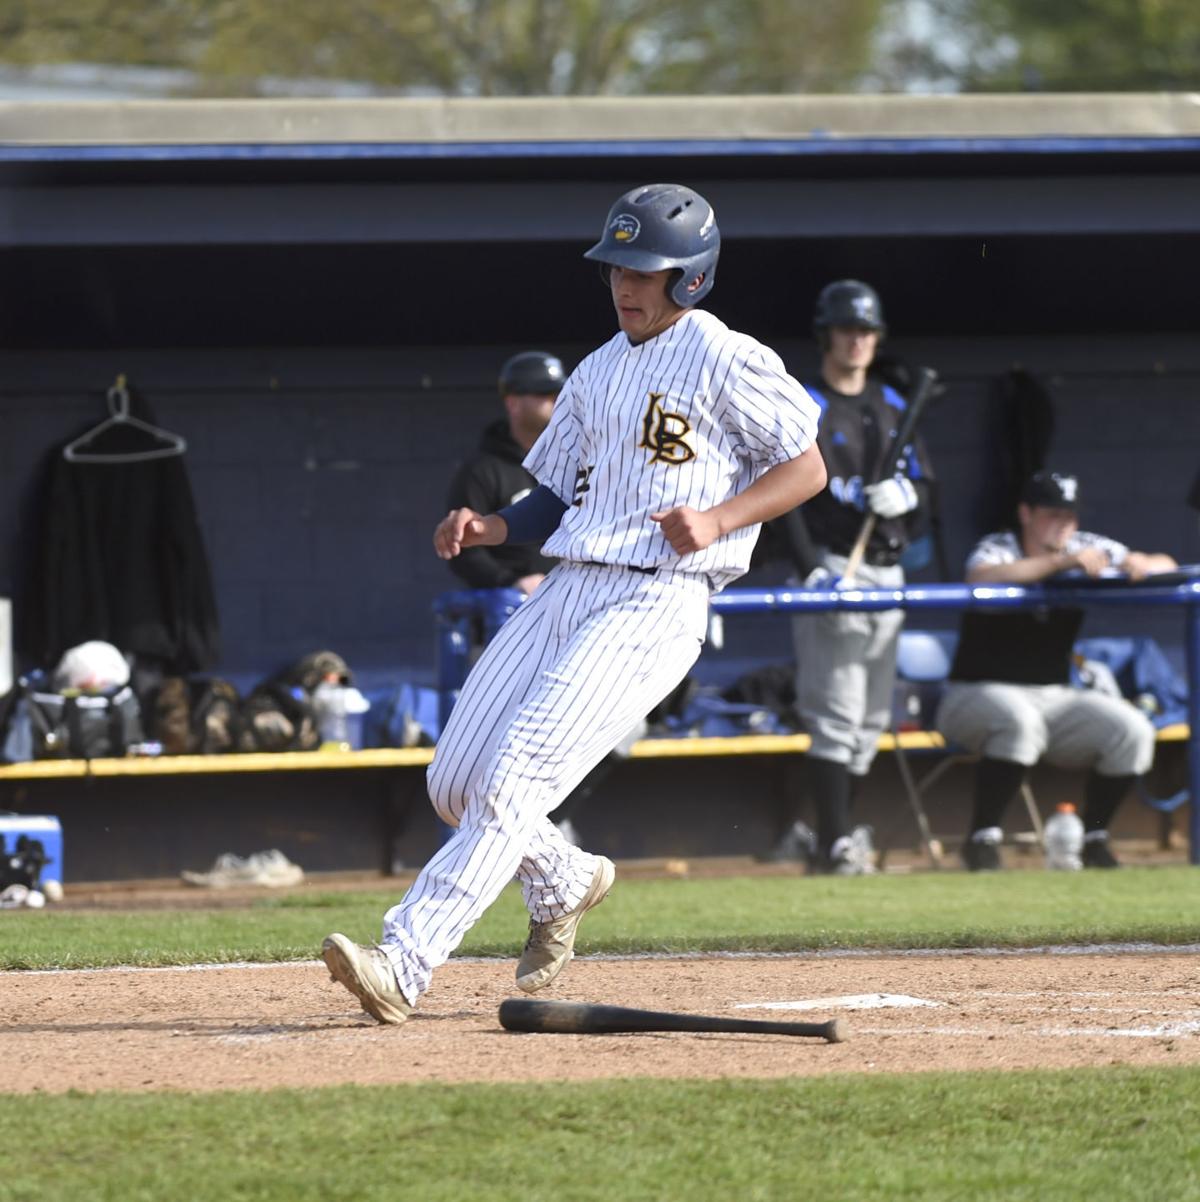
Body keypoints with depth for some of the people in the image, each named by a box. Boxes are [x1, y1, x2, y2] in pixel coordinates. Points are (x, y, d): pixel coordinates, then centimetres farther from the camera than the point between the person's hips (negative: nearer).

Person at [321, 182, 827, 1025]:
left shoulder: (724, 362, -3)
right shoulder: (599, 372, 19)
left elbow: (807, 468, -3)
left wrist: (719, 520, -18)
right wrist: (489, 528, 2)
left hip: (657, 603, -8)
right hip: (568, 589, 8)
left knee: (514, 779, -19)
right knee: (455, 783, 3)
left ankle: (406, 965, -24)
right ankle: (564, 883, 33)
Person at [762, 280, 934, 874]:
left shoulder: (893, 407, 16)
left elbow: (924, 486, 17)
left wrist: (907, 496, -7)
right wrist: (811, 571, -21)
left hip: (887, 573, 7)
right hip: (833, 570, -7)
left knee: (871, 719, 6)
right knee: (837, 716, -12)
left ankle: (803, 831, 13)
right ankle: (834, 842, -12)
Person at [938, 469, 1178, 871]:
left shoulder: (1086, 549, 5)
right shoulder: (997, 549, -9)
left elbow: (1167, 566, 4)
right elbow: (982, 579, -35)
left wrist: (1143, 566, -21)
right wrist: (1061, 561, -39)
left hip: (1054, 698, 5)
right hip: (977, 695, -5)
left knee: (1134, 732, -15)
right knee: (1020, 720, -38)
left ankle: (1093, 839, 1)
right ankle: (982, 840, -26)